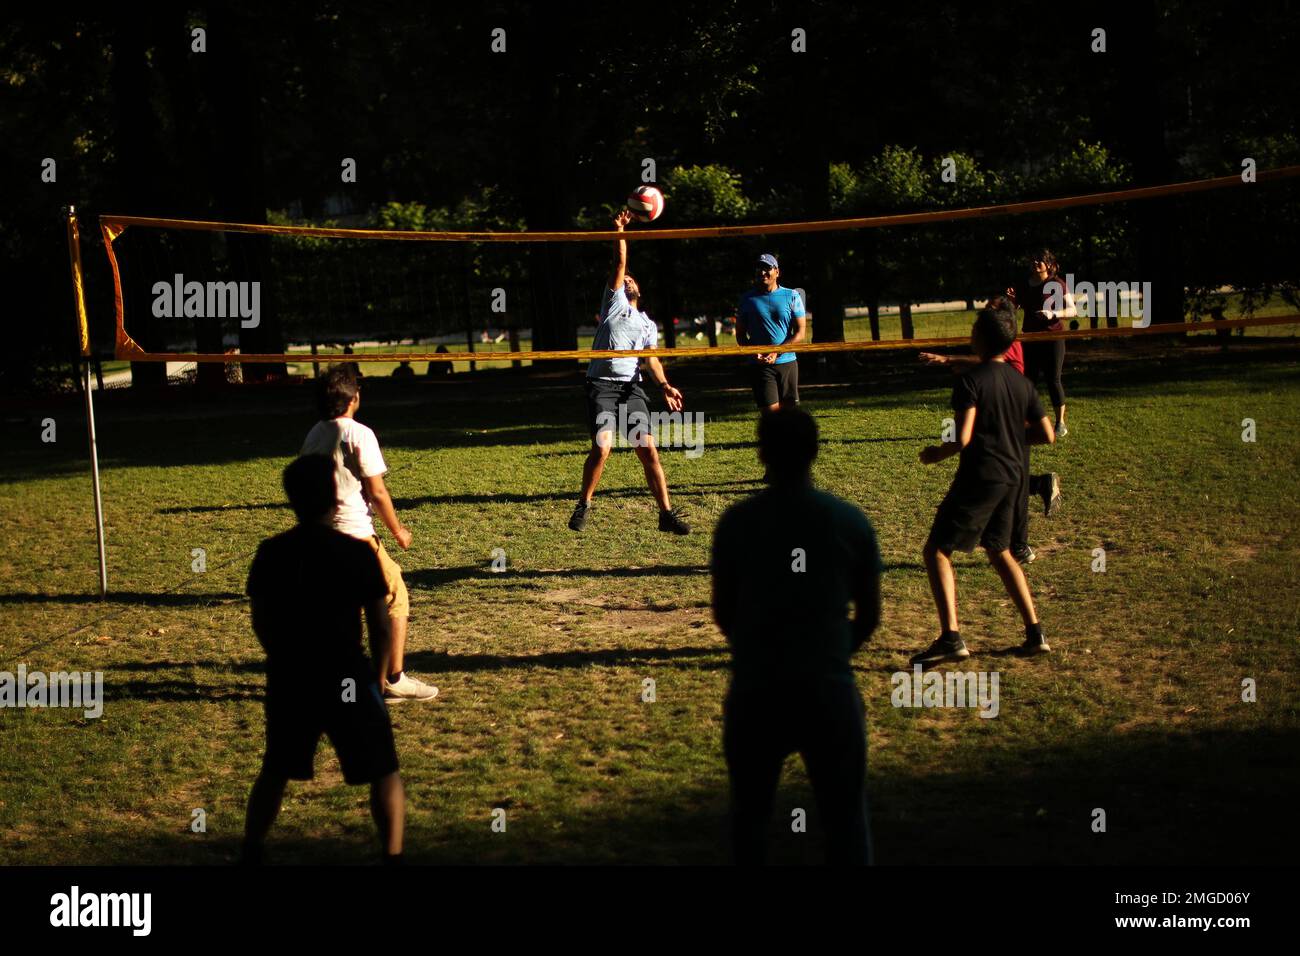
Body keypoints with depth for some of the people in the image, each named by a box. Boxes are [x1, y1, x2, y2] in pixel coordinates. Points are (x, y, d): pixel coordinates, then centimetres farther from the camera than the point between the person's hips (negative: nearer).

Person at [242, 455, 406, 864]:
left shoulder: (271, 553, -2)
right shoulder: (357, 553, -10)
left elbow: (261, 623, 7)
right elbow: (380, 625, -6)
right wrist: (377, 674, 9)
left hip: (288, 680, 3)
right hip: (347, 679, -3)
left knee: (275, 771, 22)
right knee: (383, 772, 9)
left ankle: (250, 853, 26)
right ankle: (392, 855, 0)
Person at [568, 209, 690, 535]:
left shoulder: (648, 325, 22)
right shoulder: (614, 302, 13)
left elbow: (651, 359, 11)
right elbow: (619, 265, 2)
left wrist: (664, 385, -5)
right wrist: (619, 231, -7)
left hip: (631, 387, 3)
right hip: (602, 384, -3)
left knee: (648, 450, -6)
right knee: (602, 447, -18)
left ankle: (666, 513, -1)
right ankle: (584, 506, 1)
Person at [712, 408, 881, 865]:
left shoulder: (737, 522, -2)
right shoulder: (850, 522, -1)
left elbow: (722, 613, 6)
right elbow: (869, 616, 6)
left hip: (755, 690, 0)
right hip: (829, 689, 0)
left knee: (750, 811, 17)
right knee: (845, 817, 7)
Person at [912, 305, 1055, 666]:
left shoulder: (971, 381, -13)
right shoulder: (1022, 382, 9)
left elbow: (963, 439, -20)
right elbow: (1047, 435, 9)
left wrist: (937, 453, -1)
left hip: (980, 477, -8)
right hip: (1013, 477, 8)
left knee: (937, 550, -1)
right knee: (999, 551, 24)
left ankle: (951, 637, -13)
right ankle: (1035, 633, 18)